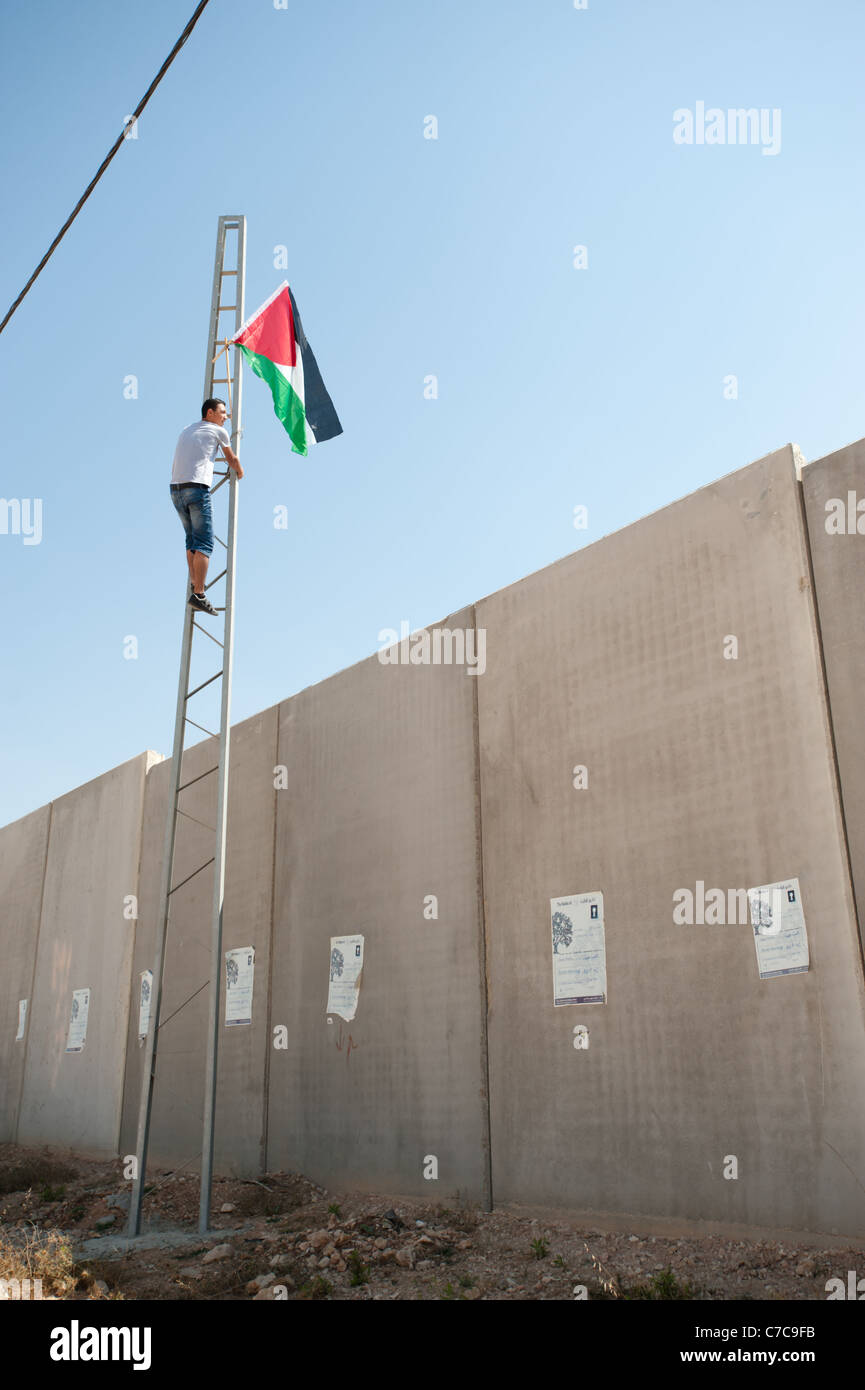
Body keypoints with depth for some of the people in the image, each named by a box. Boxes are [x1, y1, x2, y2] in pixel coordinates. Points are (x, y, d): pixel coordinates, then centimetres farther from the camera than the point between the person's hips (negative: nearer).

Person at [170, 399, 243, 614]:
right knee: (204, 543, -8)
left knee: (192, 540, 19)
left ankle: (195, 586, 17)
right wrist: (239, 473, 42)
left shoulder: (186, 431, 24)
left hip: (175, 489, 7)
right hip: (197, 489, -7)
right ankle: (198, 594, -16)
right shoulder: (219, 431, 6)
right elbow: (232, 459, 20)